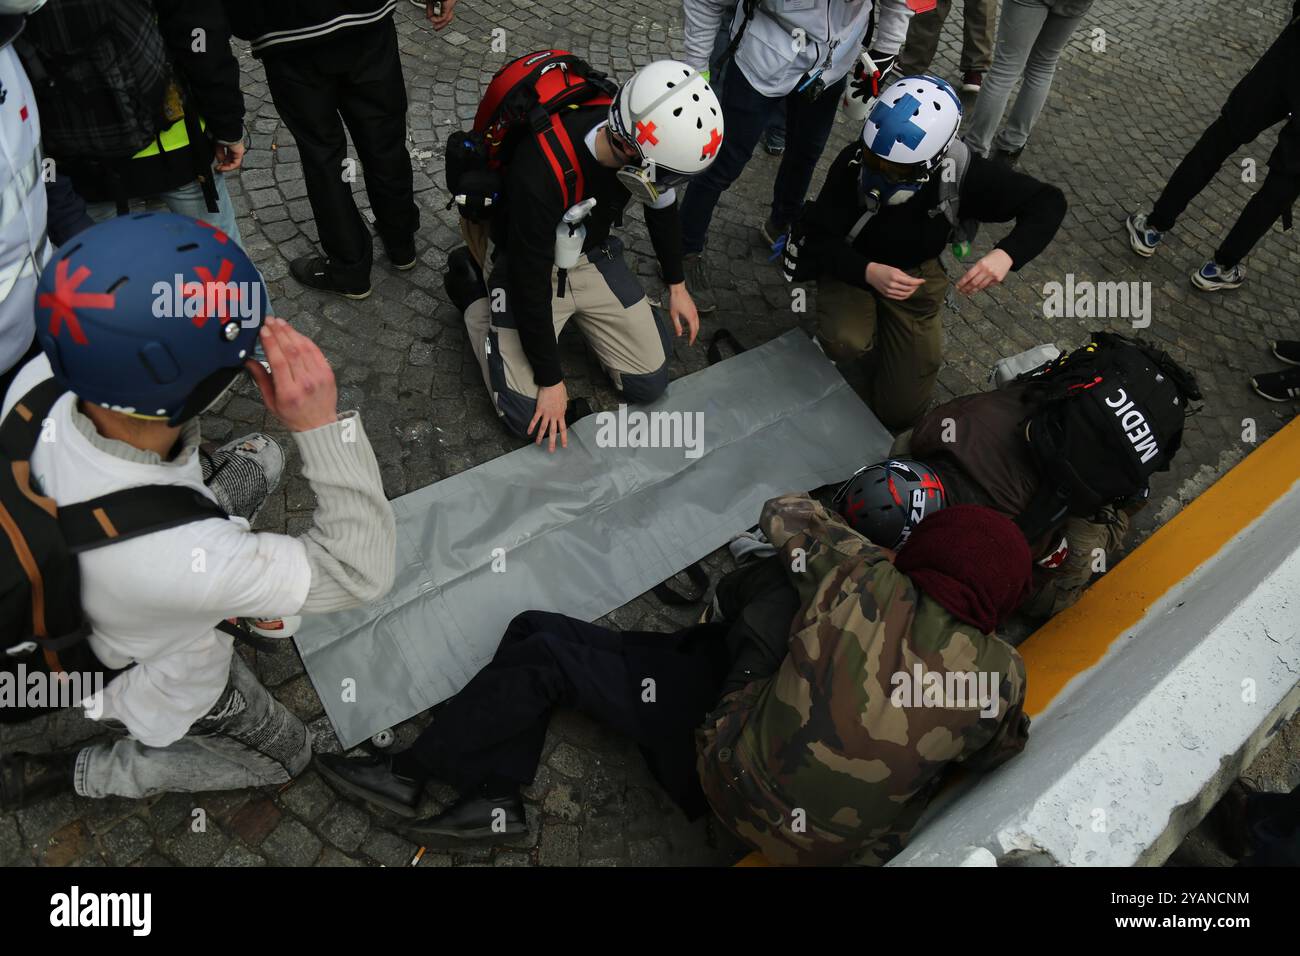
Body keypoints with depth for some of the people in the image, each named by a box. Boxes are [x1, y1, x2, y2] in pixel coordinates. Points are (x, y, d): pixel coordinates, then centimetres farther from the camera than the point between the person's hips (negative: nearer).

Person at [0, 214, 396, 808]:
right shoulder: (174, 556, -49)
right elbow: (360, 574, -37)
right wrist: (320, 423, -46)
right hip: (166, 673, -5)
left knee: (261, 457, 12)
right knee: (285, 755, 22)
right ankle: (74, 772, 17)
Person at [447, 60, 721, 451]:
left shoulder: (652, 144, -20)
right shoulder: (542, 173, -38)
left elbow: (663, 208, 4)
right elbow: (531, 283, -28)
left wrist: (677, 286, 14)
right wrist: (550, 380, -18)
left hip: (593, 256, 5)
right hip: (527, 264, -5)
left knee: (649, 385, 0)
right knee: (534, 420, -8)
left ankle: (579, 313, 23)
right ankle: (472, 292, 11)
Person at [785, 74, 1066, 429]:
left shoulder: (962, 173, -25)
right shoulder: (855, 162, -27)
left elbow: (1048, 201, -19)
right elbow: (821, 240, -23)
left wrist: (1006, 253, -40)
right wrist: (869, 272, -43)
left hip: (916, 273, 2)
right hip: (854, 267, -1)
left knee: (899, 410, 4)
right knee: (847, 343, -37)